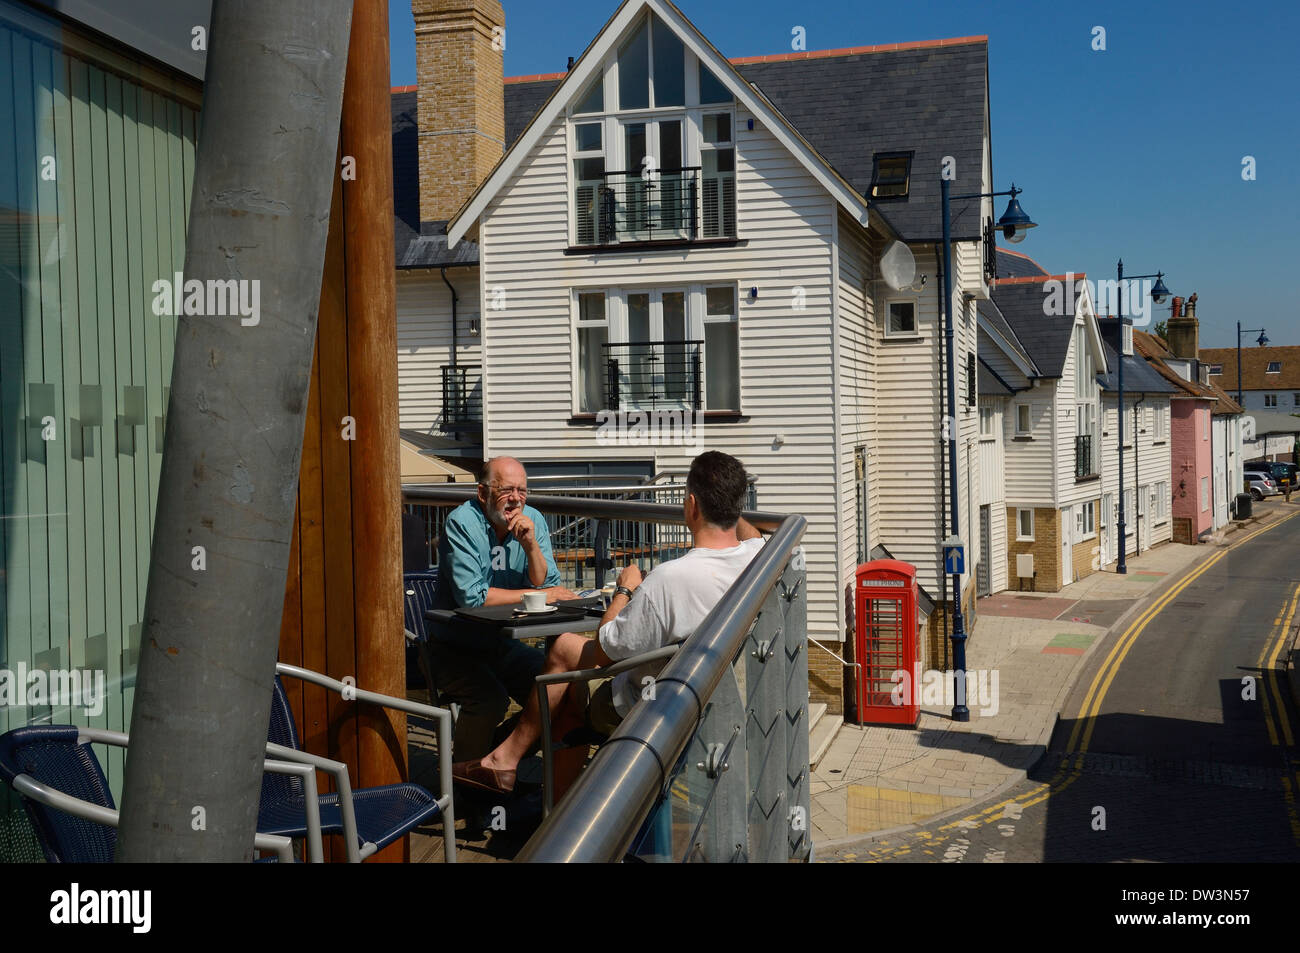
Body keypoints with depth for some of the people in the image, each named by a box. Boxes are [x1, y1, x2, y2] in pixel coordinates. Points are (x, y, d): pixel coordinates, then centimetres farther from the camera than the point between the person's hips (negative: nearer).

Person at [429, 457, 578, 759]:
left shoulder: (533, 520, 0)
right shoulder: (461, 523, -16)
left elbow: (547, 585, -4)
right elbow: (470, 596, -25)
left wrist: (531, 544, -21)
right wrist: (537, 595, -19)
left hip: (502, 643, 6)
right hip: (455, 648, -5)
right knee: (491, 698, -29)